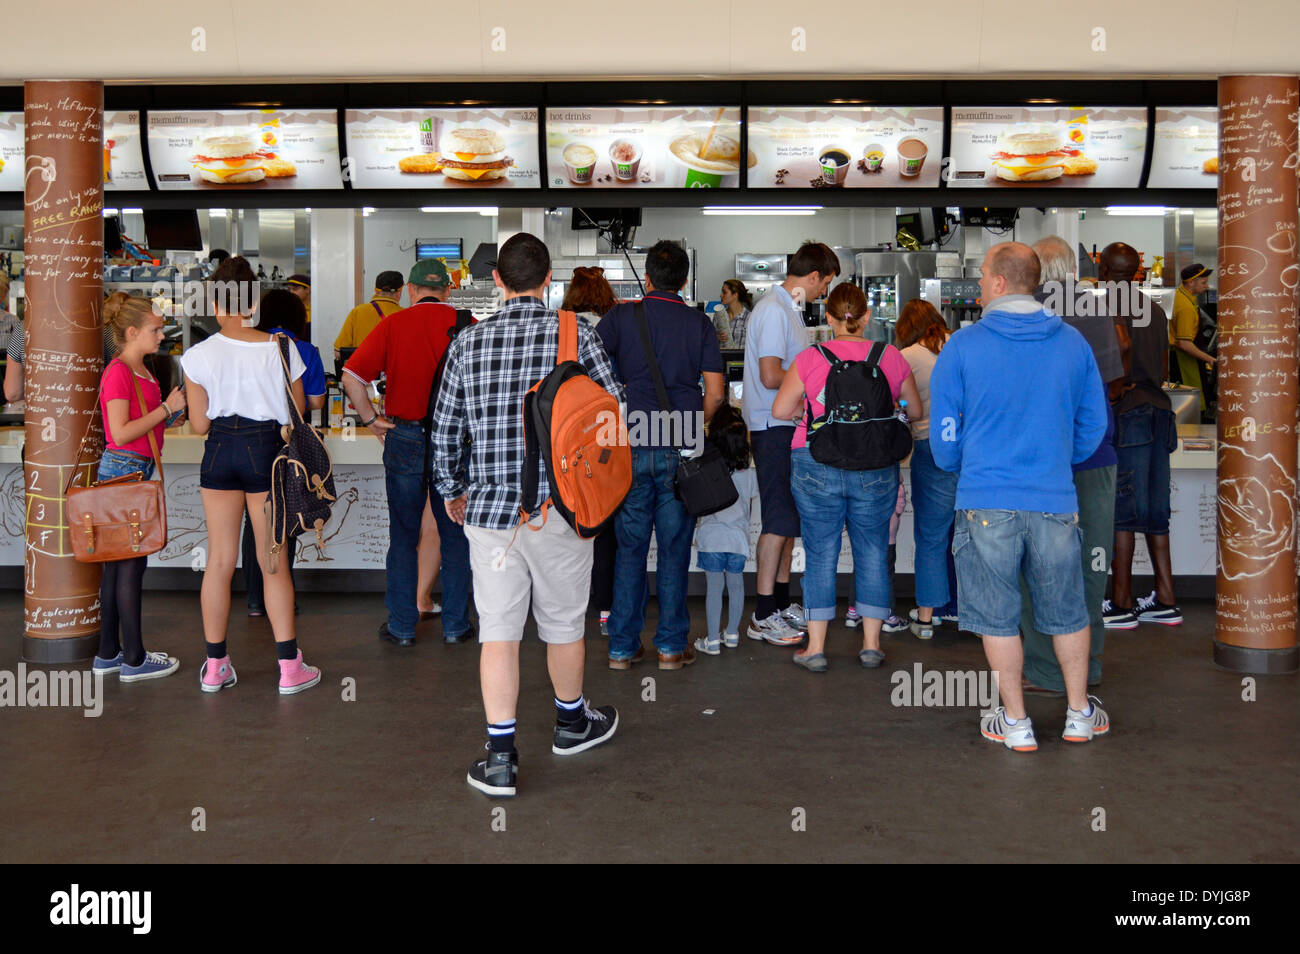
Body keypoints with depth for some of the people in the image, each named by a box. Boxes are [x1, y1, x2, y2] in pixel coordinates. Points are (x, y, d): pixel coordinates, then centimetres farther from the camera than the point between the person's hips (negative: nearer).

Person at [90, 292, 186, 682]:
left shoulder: (141, 372, 15)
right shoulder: (118, 372, -14)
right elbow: (121, 432, -20)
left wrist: (174, 407, 7)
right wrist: (166, 407, -16)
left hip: (135, 470, 10)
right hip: (123, 470, -10)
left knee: (118, 565, 12)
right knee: (131, 564, -5)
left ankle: (108, 653, 19)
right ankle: (134, 659, 2)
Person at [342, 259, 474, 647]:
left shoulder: (393, 324, -3)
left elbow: (352, 375, -9)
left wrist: (372, 420, 0)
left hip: (405, 437, 0)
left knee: (403, 536, 10)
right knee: (454, 534, 11)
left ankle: (401, 626, 15)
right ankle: (455, 624, 15)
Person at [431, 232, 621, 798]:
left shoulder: (467, 343, 1)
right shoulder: (575, 335, -6)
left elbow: (444, 428, 7)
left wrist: (450, 489, 22)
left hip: (489, 511, 1)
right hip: (560, 508, -1)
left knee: (497, 631, 6)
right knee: (563, 624, 16)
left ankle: (501, 759, 8)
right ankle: (572, 723, 38)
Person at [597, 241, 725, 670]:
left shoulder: (620, 317, 2)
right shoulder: (699, 323, 4)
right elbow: (715, 392, 0)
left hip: (631, 446, 0)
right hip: (681, 450, 0)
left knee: (629, 547, 8)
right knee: (674, 548, 7)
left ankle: (623, 646, 12)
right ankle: (672, 645, 12)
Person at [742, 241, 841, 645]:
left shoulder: (788, 308, 17)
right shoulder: (774, 310, -15)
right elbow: (771, 377, -22)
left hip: (789, 426, 10)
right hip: (774, 427, -10)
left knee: (789, 518, 14)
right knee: (779, 520, -8)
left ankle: (782, 604, 23)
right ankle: (763, 616, -2)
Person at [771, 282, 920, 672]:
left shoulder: (810, 358, -4)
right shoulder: (891, 357, 1)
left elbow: (780, 410, 0)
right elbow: (915, 409, 12)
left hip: (817, 467, -1)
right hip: (876, 471, 1)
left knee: (820, 554, 5)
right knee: (873, 552, 12)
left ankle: (816, 647, 8)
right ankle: (871, 644, 17)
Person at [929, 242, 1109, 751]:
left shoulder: (962, 346, -6)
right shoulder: (1073, 342, 3)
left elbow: (944, 438, -1)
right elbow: (1093, 425, 11)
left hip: (987, 503, -3)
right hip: (1055, 500, 3)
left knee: (998, 617, 11)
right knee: (1066, 612, 18)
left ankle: (1016, 723, 20)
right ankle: (1080, 714, 30)